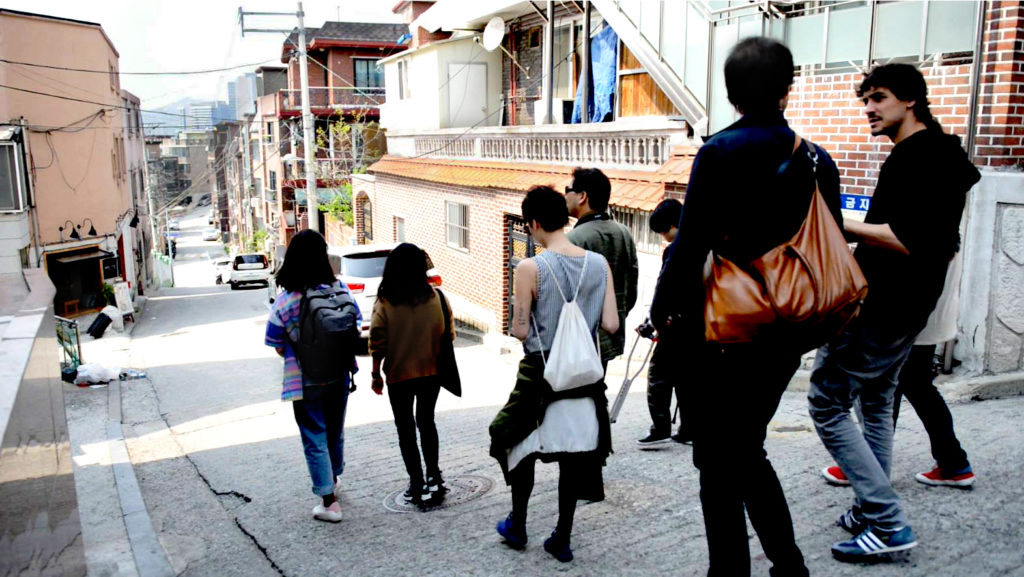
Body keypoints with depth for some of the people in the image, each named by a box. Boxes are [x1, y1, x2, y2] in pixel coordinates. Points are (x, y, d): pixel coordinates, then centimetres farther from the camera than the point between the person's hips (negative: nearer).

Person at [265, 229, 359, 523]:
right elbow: (355, 329, 1)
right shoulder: (340, 290, -10)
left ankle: (329, 502, 8)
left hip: (305, 382, -3)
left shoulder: (284, 302, -16)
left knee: (315, 439, 7)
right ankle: (333, 480, 45)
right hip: (339, 375, 4)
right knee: (335, 431, 23)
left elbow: (280, 347, -8)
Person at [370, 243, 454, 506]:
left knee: (405, 428, 11)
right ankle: (433, 477, 16)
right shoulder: (437, 298, -8)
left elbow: (377, 345, -10)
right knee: (427, 421, 21)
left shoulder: (384, 304, -13)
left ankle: (417, 484, 13)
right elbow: (448, 335, -1)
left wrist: (376, 375, 2)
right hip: (431, 373, 3)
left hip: (399, 375, -2)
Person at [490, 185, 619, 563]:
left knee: (521, 446, 18)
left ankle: (517, 527, 30)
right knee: (573, 454, 13)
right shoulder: (599, 264, -3)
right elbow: (611, 325, -4)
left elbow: (520, 330, -13)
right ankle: (562, 540, 21)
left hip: (540, 374, -3)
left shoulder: (530, 269, -15)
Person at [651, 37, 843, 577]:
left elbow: (691, 242, -14)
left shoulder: (719, 151, -12)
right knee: (748, 449, 23)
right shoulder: (816, 159, 2)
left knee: (719, 463, 7)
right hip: (784, 333, 6)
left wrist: (663, 311, -2)